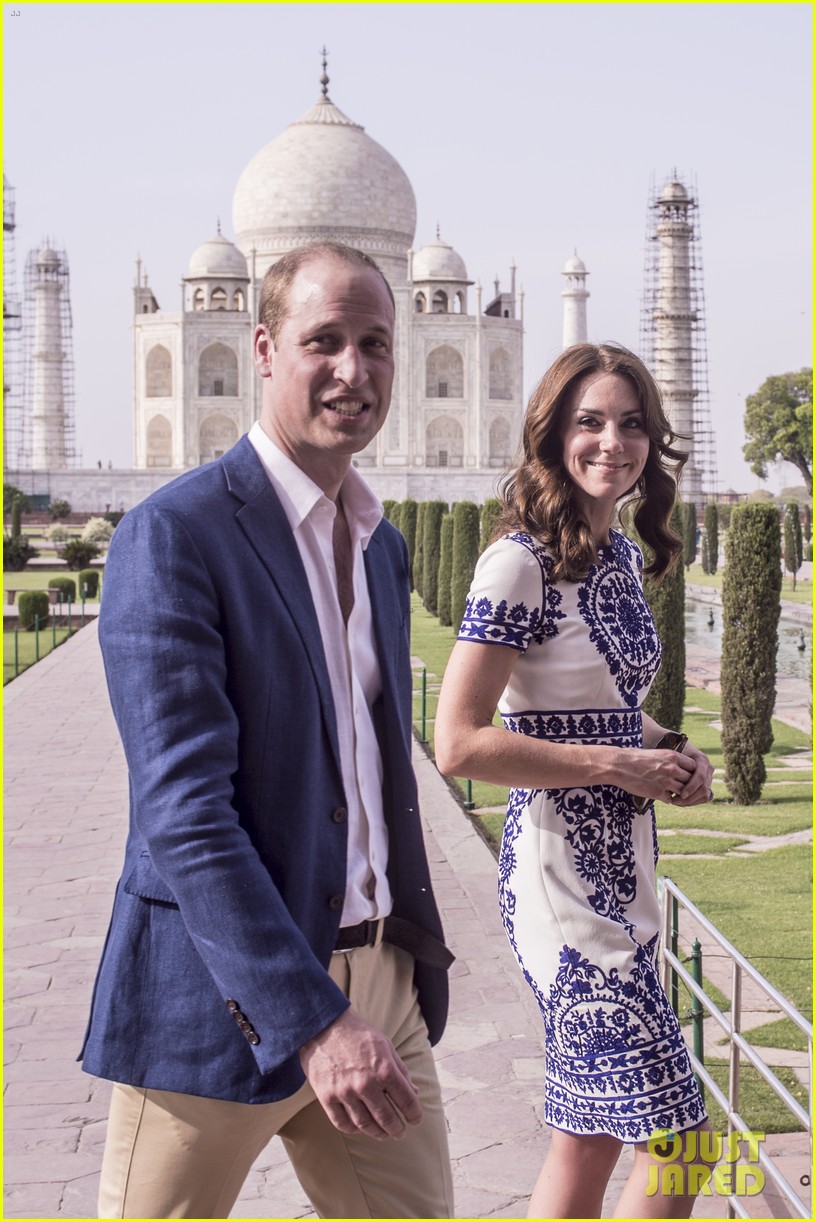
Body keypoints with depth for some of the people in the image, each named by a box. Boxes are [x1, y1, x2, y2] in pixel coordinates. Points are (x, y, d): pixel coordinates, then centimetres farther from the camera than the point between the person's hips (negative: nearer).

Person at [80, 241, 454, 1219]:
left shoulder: (381, 546, 12)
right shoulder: (172, 535, -14)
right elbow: (184, 809, -21)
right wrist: (313, 1021, -25)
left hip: (375, 982, 7)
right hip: (222, 998, -7)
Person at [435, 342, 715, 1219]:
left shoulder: (621, 556, 10)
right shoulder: (521, 562, -15)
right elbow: (459, 743, -21)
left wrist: (671, 752, 3)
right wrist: (620, 767, -17)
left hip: (622, 873, 9)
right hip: (561, 875, -9)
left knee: (591, 1134, 15)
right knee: (677, 1141, -6)